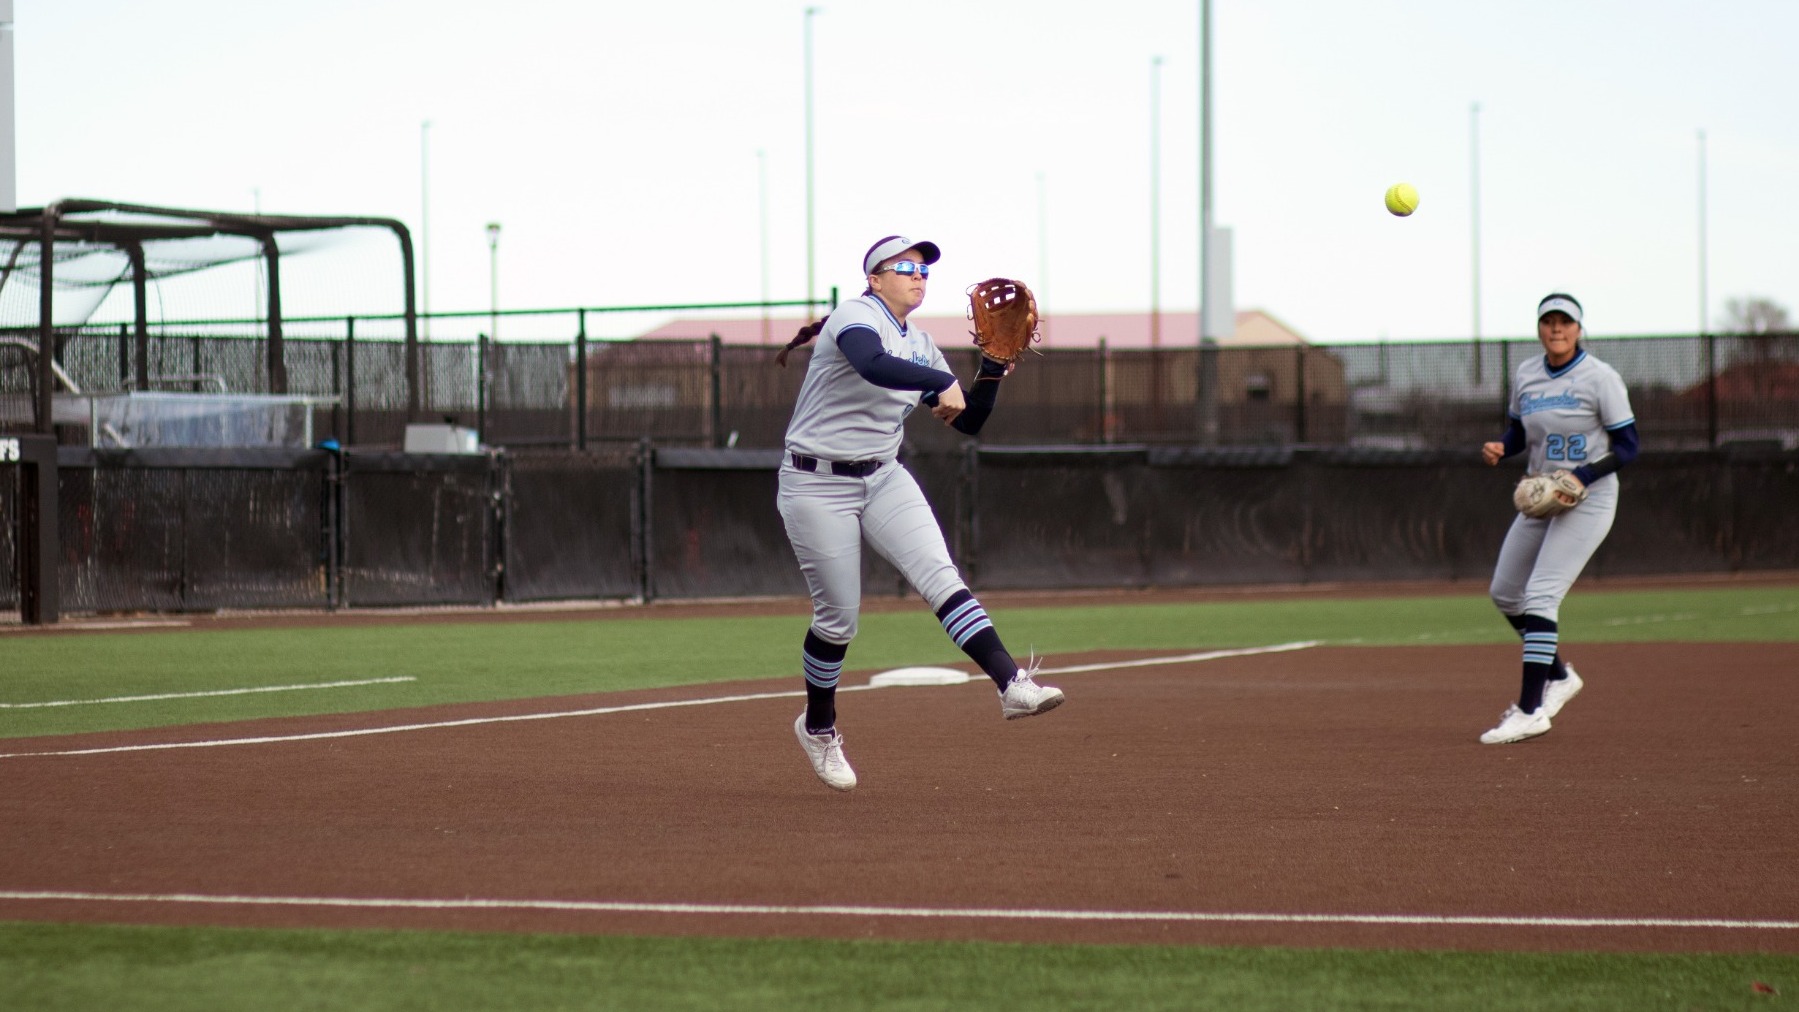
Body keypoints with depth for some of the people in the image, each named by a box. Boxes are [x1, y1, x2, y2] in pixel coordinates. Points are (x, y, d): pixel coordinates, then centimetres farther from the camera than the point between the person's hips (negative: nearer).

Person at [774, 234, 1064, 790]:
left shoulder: (921, 346, 9)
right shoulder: (855, 317, -14)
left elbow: (969, 420, 13)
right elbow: (874, 366, -38)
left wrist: (994, 364, 0)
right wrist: (944, 382, -43)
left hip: (884, 478, 6)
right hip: (817, 486, -6)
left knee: (939, 574, -15)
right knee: (838, 615, 0)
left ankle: (1011, 683, -30)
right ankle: (818, 727, 23)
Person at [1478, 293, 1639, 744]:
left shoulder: (1600, 378, -13)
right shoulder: (1526, 375, 5)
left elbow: (1627, 445, -11)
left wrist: (1581, 476, -24)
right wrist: (1500, 448, -7)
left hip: (1589, 499, -8)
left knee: (1540, 595, -18)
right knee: (1505, 592, 13)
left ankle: (1529, 711, -19)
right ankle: (1557, 674, 32)